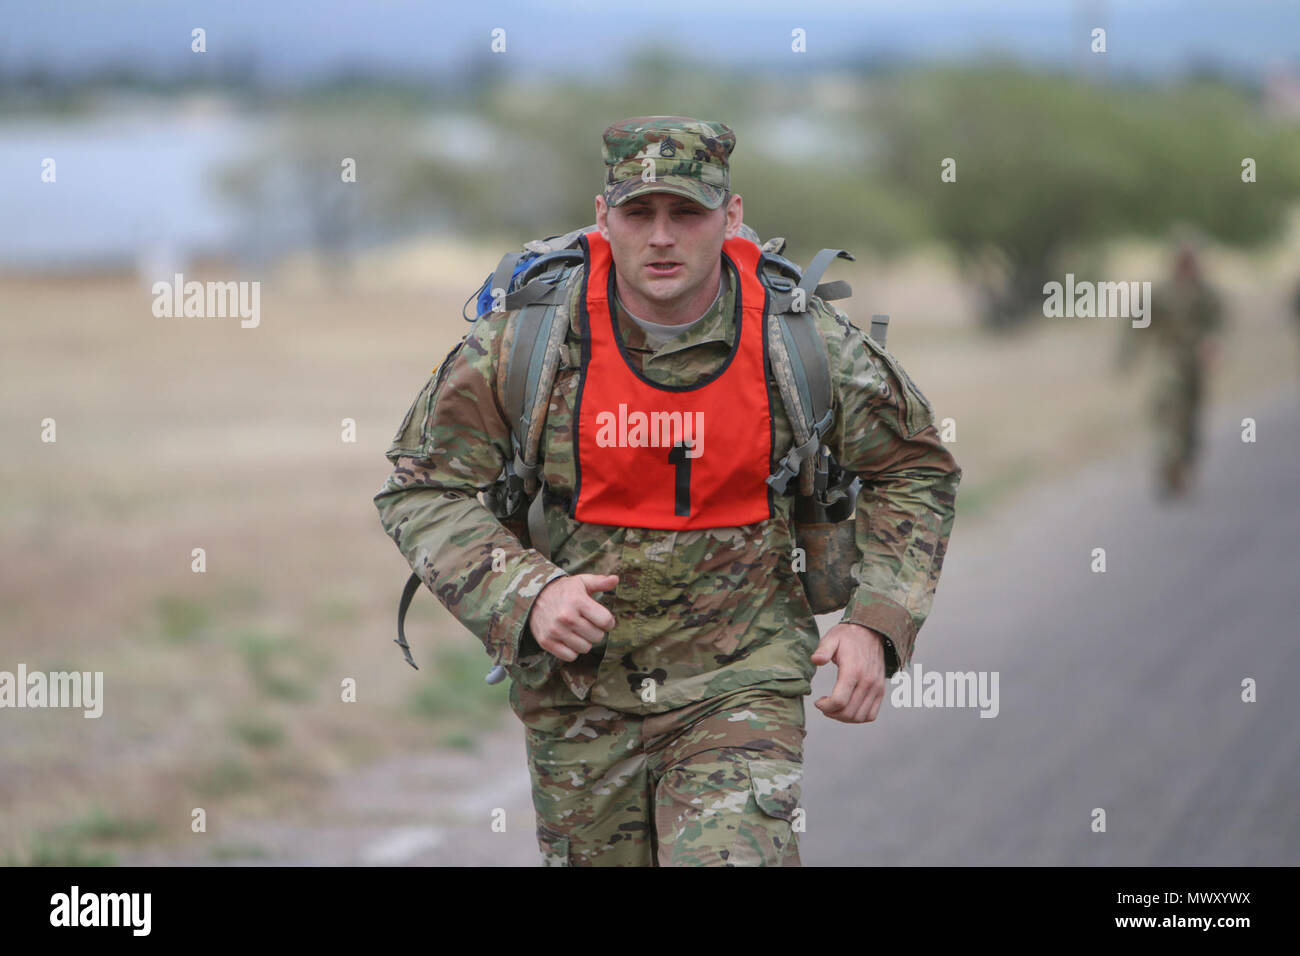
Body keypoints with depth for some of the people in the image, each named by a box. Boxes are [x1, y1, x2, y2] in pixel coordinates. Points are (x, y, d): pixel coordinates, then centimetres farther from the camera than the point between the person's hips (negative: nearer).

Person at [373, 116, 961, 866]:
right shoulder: (526, 338, -11)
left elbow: (916, 471, 8)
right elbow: (421, 488, -3)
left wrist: (878, 626, -4)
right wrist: (525, 595, -19)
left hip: (740, 686, -1)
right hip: (580, 688, 2)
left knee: (736, 855, -23)